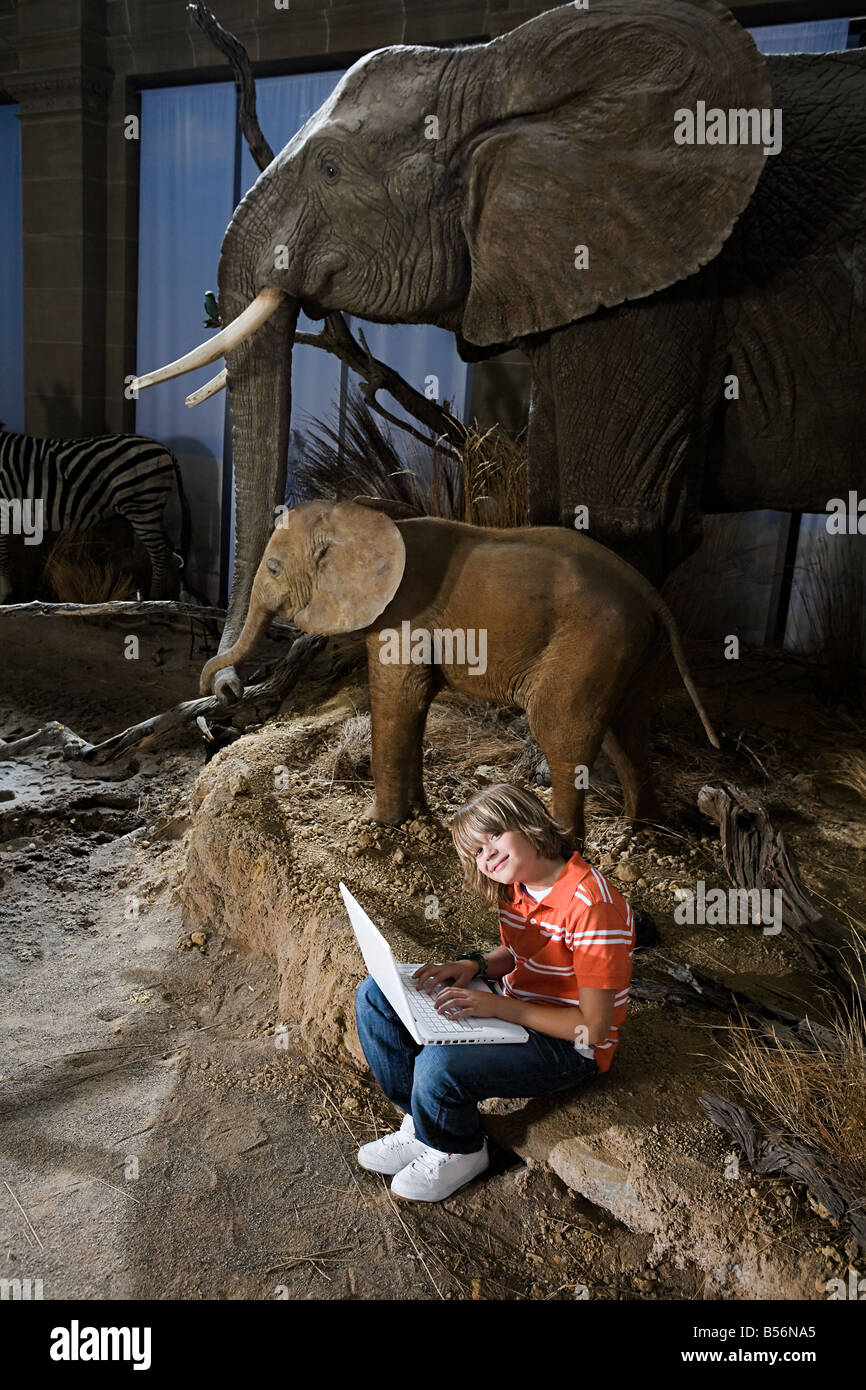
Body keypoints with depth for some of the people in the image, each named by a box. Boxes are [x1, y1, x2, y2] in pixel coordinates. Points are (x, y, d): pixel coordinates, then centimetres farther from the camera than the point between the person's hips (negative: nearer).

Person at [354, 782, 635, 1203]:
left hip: (570, 1047, -8)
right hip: (513, 1012, 8)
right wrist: (473, 964, -5)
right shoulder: (515, 885, -1)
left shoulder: (591, 905, -27)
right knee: (374, 998, 0)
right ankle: (422, 1123, 14)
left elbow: (593, 1028, -24)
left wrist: (498, 1007, -26)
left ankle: (459, 1151, 3)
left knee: (439, 1065, -32)